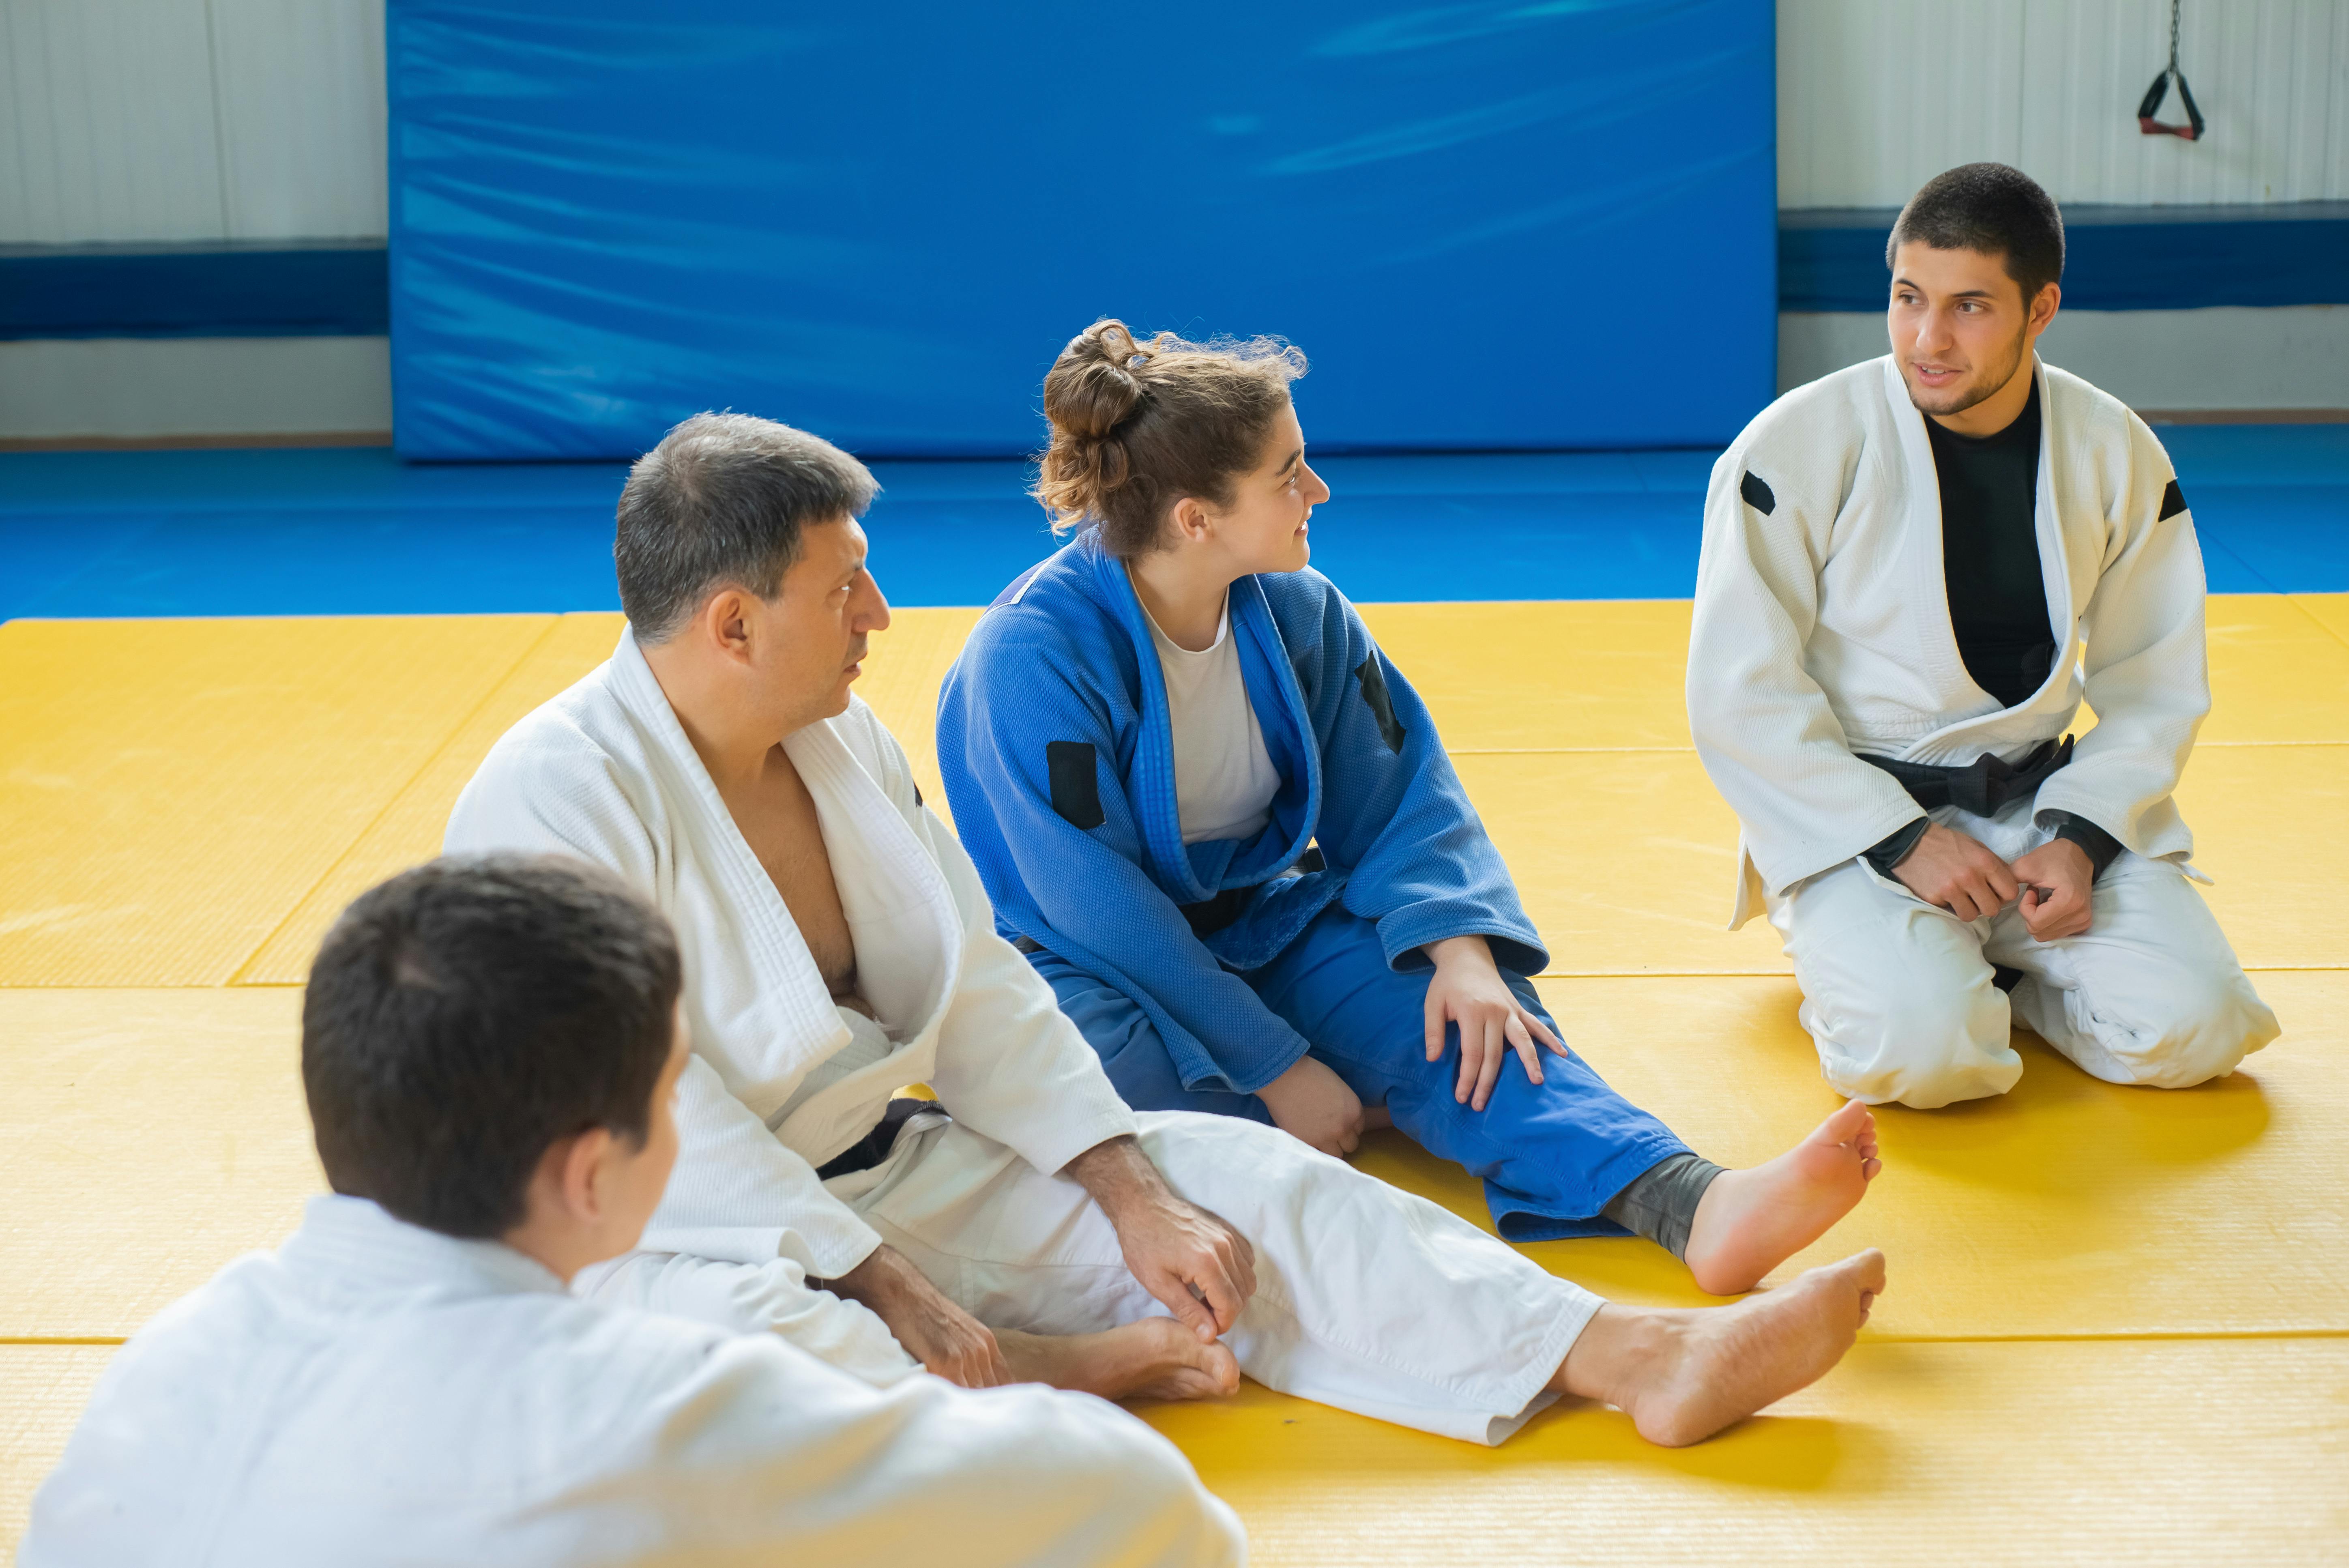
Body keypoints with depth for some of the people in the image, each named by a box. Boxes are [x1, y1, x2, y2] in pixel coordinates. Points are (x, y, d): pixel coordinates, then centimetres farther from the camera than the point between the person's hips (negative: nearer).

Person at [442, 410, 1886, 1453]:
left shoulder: (843, 743, 4)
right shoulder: (560, 800, -21)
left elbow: (977, 994, 5)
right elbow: (655, 1122, -24)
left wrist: (1131, 1194, -6)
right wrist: (888, 1294, -25)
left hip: (885, 1176, 7)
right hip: (690, 1237, -6)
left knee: (1227, 1176, -7)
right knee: (733, 1330, -42)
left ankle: (1642, 1355, -12)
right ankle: (1062, 1365, -20)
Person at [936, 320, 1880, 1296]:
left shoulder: (1296, 613, -3)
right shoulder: (1031, 657, -23)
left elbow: (1398, 803, -1)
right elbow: (1100, 913, -24)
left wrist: (1461, 950, -21)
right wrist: (1276, 1065, -24)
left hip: (1260, 922, 4)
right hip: (1093, 972, -4)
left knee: (1453, 1019, -24)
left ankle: (1694, 1207, -44)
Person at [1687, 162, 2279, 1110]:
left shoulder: (2116, 454, -2)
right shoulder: (1799, 447, -14)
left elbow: (2156, 682, 7)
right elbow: (1739, 694, -11)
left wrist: (2082, 837, -10)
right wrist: (1900, 842, -16)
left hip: (2042, 801, 4)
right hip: (1855, 817, -4)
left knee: (2192, 1027, -15)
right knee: (1925, 1046, -28)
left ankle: (1984, 957, 13)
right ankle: (1866, 956, 8)